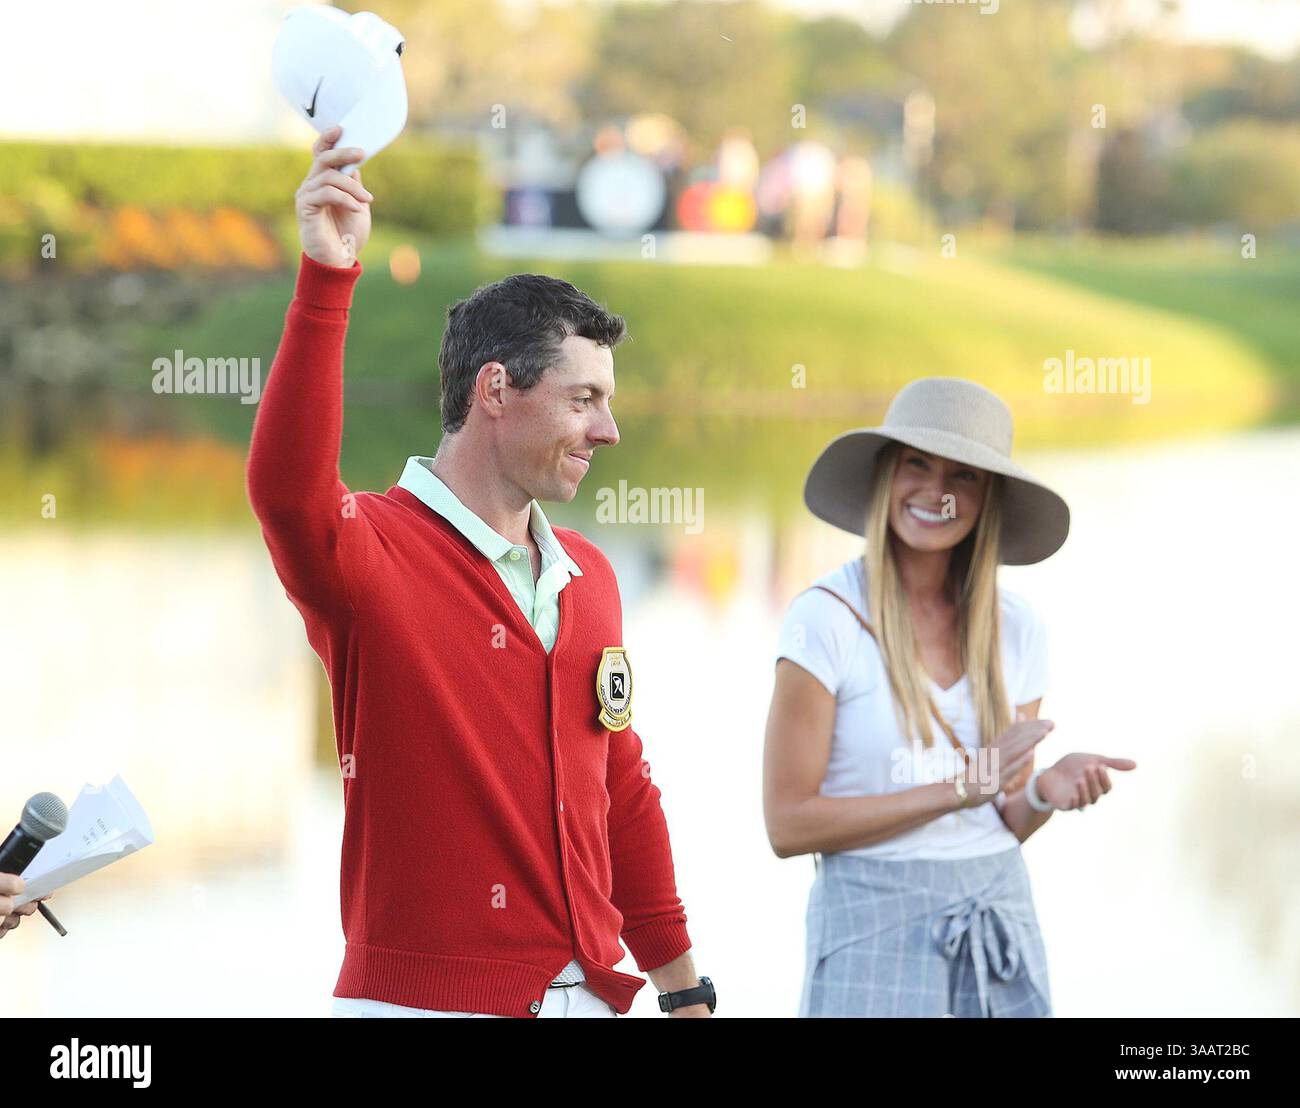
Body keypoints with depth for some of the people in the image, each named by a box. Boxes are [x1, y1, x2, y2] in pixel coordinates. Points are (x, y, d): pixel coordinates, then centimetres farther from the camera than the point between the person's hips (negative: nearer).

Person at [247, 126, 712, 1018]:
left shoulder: (587, 576, 13)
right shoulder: (376, 551, -8)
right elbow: (286, 488, -31)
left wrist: (684, 990, 19)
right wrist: (327, 276, -39)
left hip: (587, 994, 6)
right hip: (431, 998, -6)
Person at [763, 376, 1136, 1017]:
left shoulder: (1016, 629, 5)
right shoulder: (826, 619, -10)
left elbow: (1005, 825, 11)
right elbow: (787, 826, -13)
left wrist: (1046, 793, -12)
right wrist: (958, 789, -16)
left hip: (1000, 917, 5)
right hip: (874, 923, -4)